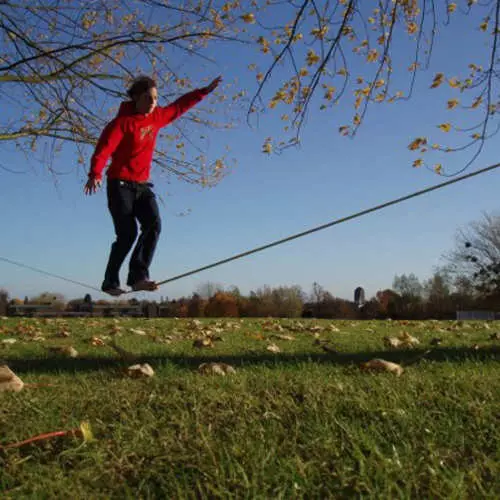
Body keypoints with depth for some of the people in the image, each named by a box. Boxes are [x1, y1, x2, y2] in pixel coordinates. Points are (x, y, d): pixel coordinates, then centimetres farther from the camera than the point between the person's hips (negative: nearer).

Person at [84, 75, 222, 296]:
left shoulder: (158, 117, 10)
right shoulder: (123, 122, -10)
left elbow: (180, 106, 25)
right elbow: (104, 147, -23)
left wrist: (206, 90, 28)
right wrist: (95, 174, -39)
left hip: (142, 186, 6)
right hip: (120, 185, -6)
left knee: (154, 224, -16)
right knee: (128, 234, -12)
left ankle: (138, 276, -18)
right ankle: (110, 282, 3)